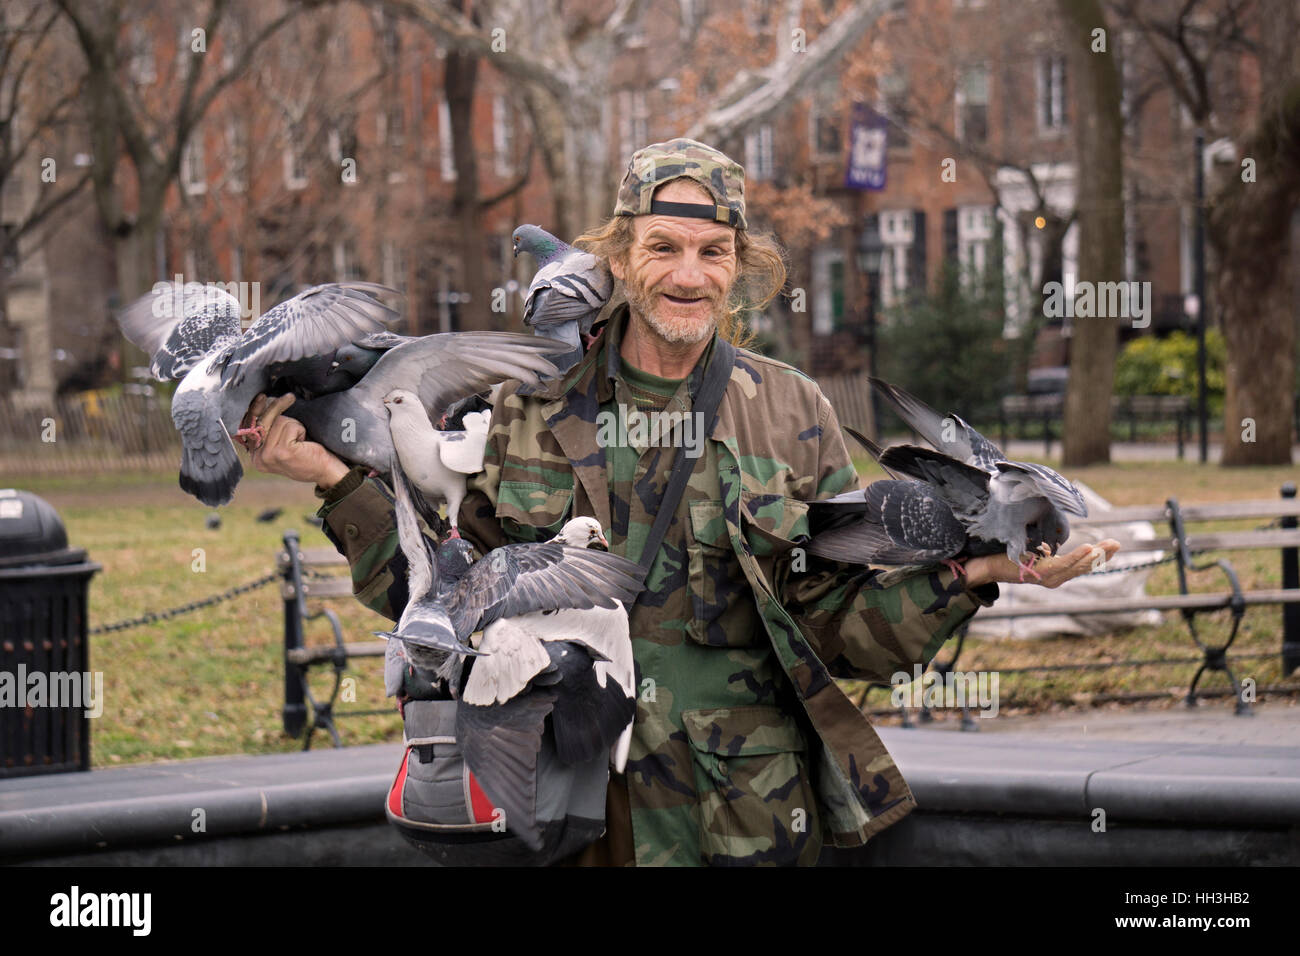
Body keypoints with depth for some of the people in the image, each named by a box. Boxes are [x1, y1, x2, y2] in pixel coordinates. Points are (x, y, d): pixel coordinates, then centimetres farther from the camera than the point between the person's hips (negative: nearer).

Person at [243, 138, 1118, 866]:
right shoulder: (539, 408, 3)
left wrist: (969, 575, -14)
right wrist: (337, 481, -3)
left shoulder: (792, 413, 2)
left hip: (755, 818, 0)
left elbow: (849, 632, 2)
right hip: (580, 811, 0)